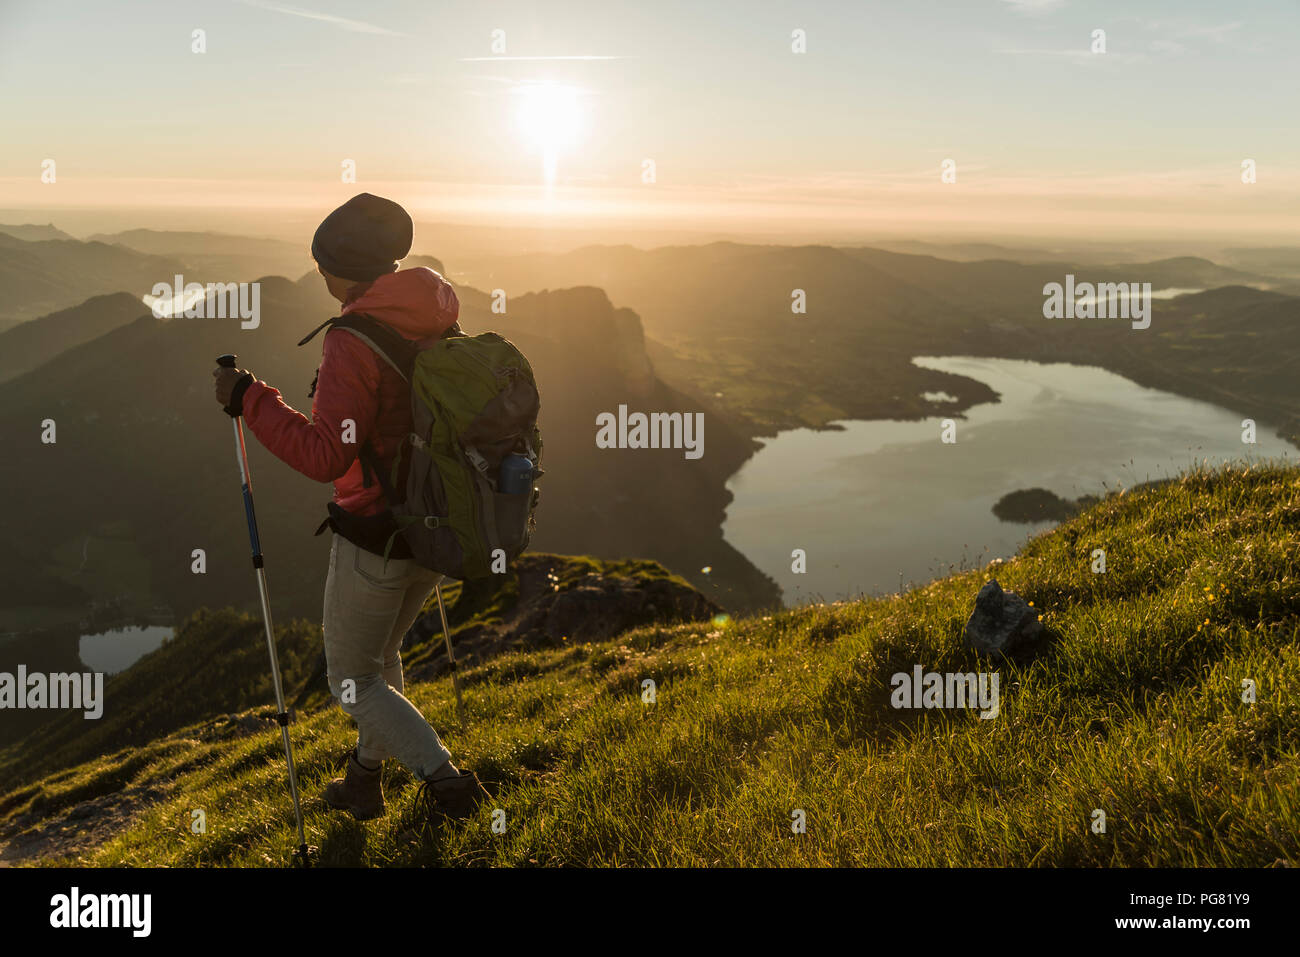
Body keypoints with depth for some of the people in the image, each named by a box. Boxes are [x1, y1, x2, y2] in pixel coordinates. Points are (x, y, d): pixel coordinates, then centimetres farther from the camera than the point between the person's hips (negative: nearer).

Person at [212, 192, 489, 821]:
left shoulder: (353, 343, -22)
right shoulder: (441, 324, 2)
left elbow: (325, 456, -27)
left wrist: (249, 400, -19)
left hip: (376, 537, -8)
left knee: (353, 679, 12)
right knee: (382, 652, 27)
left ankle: (443, 779, 3)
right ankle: (365, 780, 40)